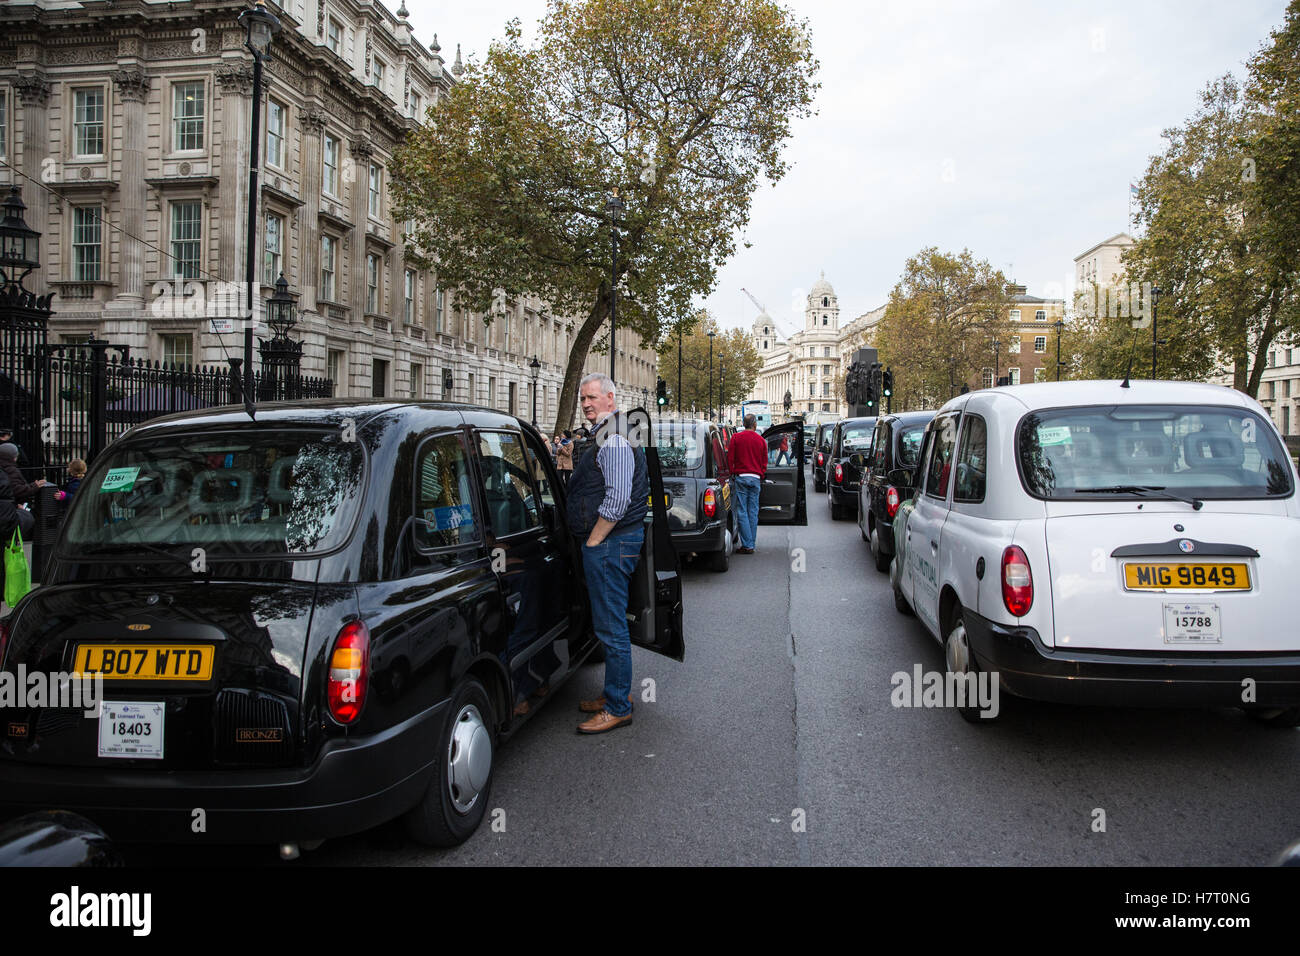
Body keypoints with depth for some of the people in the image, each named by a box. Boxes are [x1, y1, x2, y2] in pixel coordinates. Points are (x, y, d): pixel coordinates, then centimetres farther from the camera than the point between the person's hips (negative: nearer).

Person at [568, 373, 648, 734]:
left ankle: (618, 708, 3)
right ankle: (617, 693, 30)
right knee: (609, 623, 18)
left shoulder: (614, 440, -16)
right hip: (607, 542, 11)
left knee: (611, 627, -5)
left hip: (609, 542, -11)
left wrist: (593, 542, -18)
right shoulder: (602, 436, 18)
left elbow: (617, 500, -23)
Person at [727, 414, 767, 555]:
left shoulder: (736, 437, -1)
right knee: (753, 512, 7)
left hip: (741, 477, -3)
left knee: (742, 512, -2)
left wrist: (731, 474, 10)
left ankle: (747, 545, -7)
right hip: (755, 478, 3)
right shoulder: (761, 440, 7)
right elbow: (764, 462, 11)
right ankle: (751, 544, 11)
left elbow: (730, 458, -1)